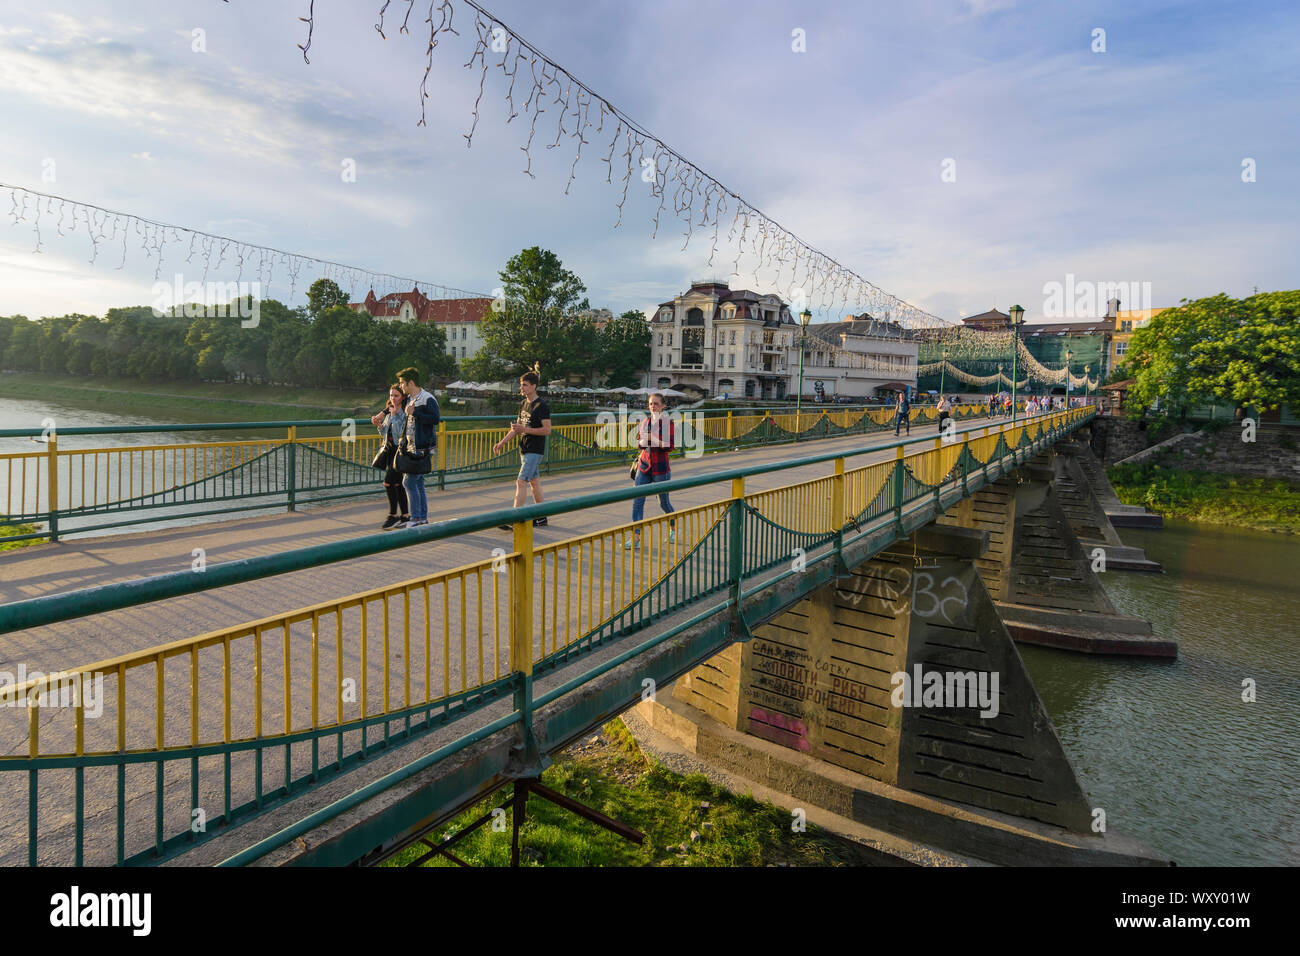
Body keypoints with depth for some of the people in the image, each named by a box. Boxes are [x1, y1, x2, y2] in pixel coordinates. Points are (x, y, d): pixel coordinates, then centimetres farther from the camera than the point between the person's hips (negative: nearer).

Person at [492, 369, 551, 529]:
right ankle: (541, 517, 22)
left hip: (535, 450, -9)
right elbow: (516, 427, 18)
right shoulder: (524, 404, 12)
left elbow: (547, 430, -18)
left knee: (521, 482, -12)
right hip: (525, 449, 9)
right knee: (534, 481, 13)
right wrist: (502, 443, 11)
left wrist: (525, 429, -24)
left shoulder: (542, 406, -14)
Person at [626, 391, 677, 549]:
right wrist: (643, 442, -10)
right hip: (644, 465, 4)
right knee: (638, 500, -6)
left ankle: (673, 529, 37)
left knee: (664, 502, 10)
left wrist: (653, 440, -22)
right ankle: (636, 538, -5)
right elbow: (638, 442, 13)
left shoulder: (668, 422, -8)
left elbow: (670, 446, -14)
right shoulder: (645, 421, 8)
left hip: (660, 467, -4)